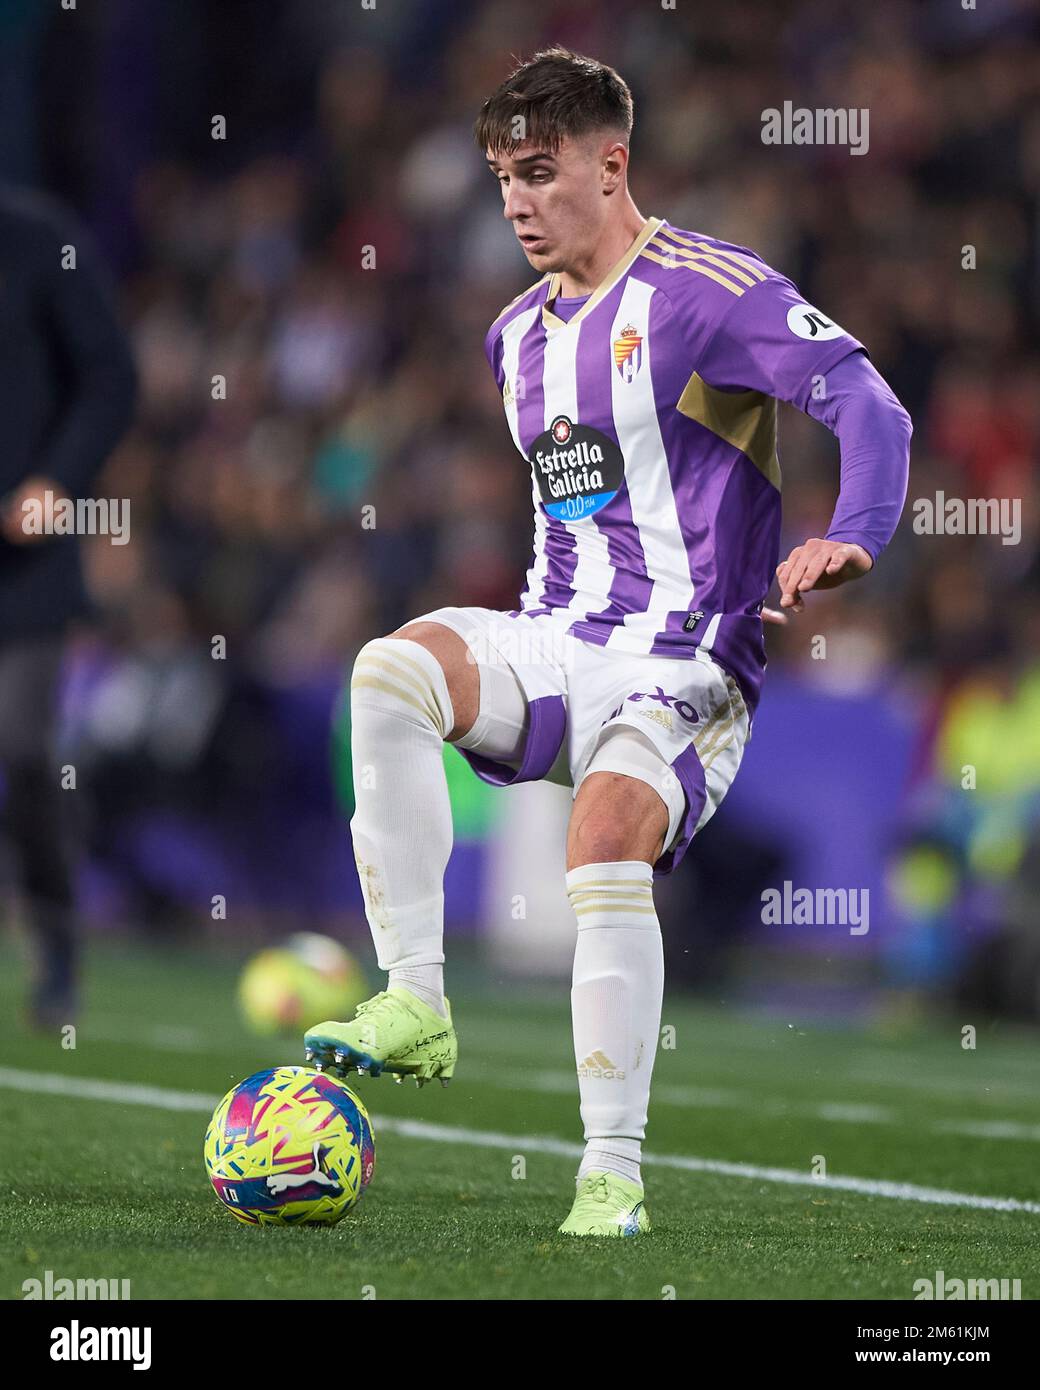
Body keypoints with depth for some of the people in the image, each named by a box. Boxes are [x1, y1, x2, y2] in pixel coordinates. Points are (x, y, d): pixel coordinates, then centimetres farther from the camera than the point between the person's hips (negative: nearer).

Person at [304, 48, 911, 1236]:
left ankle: (614, 1173, -22)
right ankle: (415, 1006, -24)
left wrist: (849, 540, -32)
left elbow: (868, 406, -16)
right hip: (551, 645, 6)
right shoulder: (516, 336, 17)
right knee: (391, 670, -26)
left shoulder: (704, 291, -7)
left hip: (682, 668, -6)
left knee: (606, 838, -32)